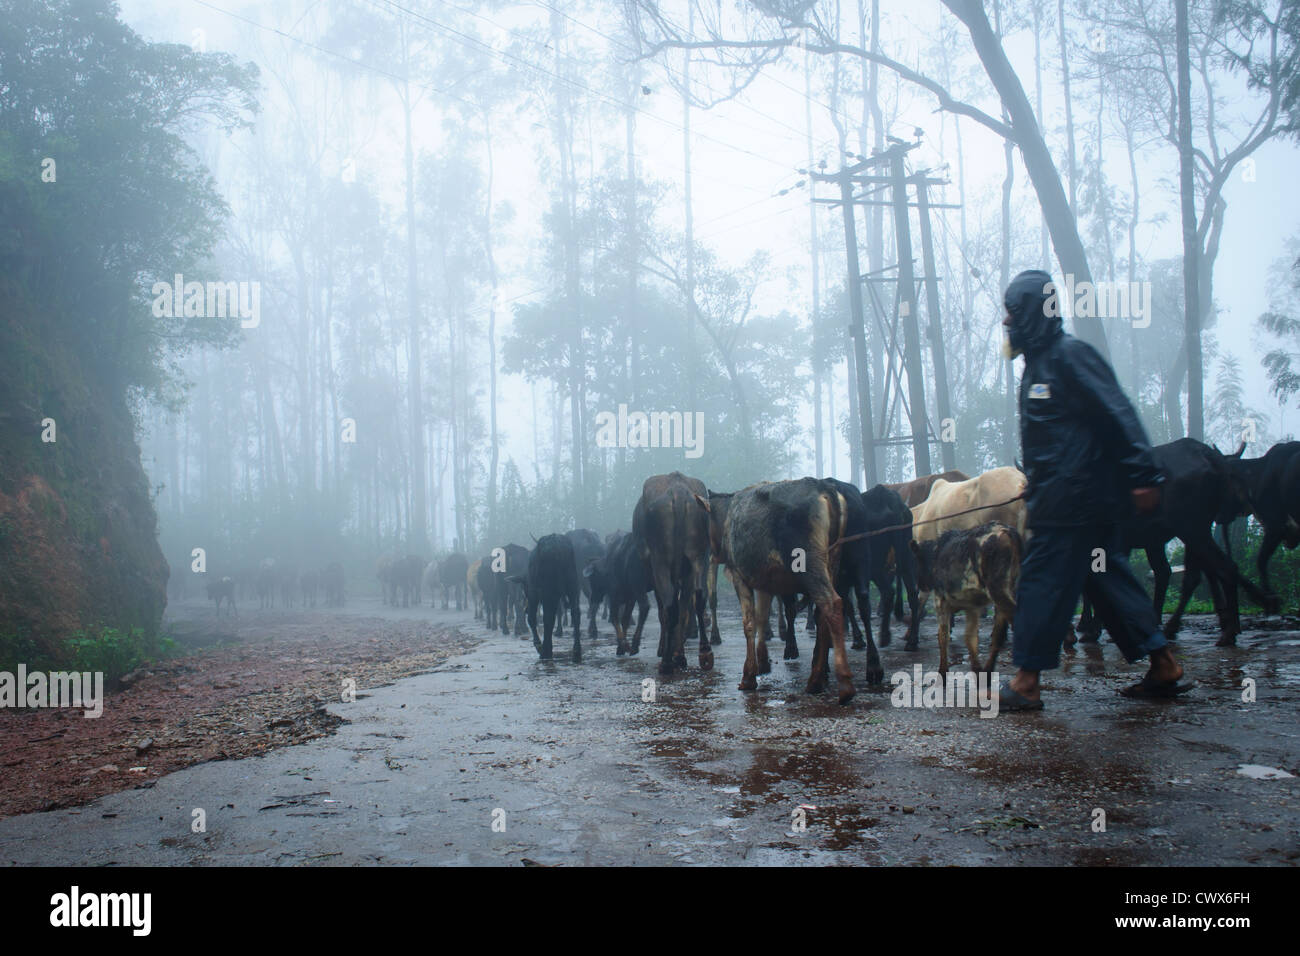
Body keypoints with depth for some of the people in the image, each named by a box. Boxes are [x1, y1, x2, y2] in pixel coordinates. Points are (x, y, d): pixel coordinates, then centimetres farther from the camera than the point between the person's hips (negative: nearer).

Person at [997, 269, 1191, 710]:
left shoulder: (1070, 354, -12)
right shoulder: (1039, 362, 17)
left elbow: (1117, 414, -18)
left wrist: (1143, 476, -22)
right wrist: (1036, 484, 23)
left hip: (1071, 497, -10)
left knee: (1043, 582, -6)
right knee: (1108, 579, 12)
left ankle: (1026, 682, -1)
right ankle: (1164, 666, 18)